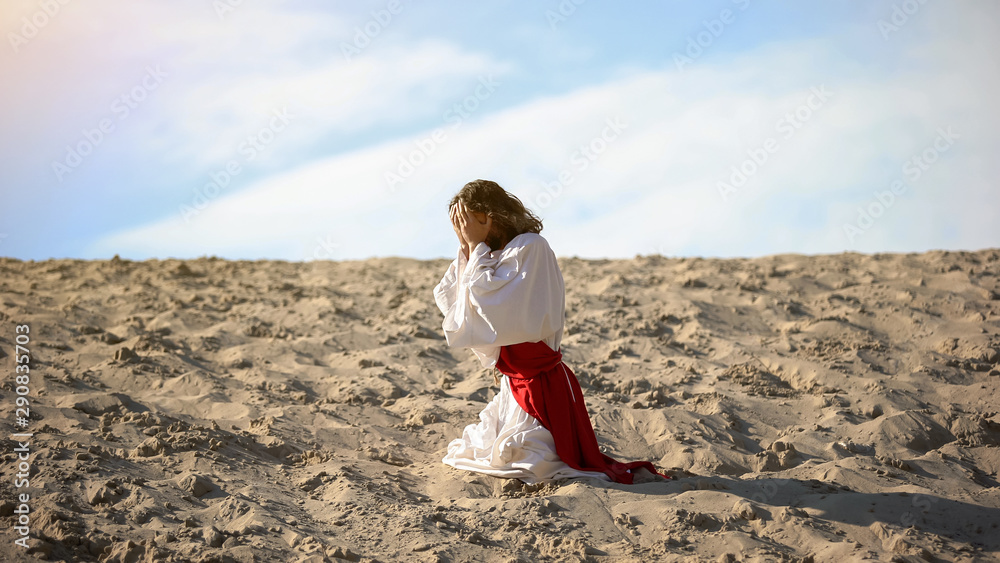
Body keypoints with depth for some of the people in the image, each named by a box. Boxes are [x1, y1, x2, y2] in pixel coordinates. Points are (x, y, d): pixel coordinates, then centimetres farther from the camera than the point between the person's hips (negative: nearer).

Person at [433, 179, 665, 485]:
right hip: (515, 383, 10)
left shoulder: (530, 247, -16)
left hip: (542, 384, -10)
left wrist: (476, 247, -17)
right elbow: (447, 301, 9)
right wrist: (466, 250, -2)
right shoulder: (495, 254, 10)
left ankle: (623, 474, 3)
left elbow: (494, 304, -25)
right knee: (463, 454, 13)